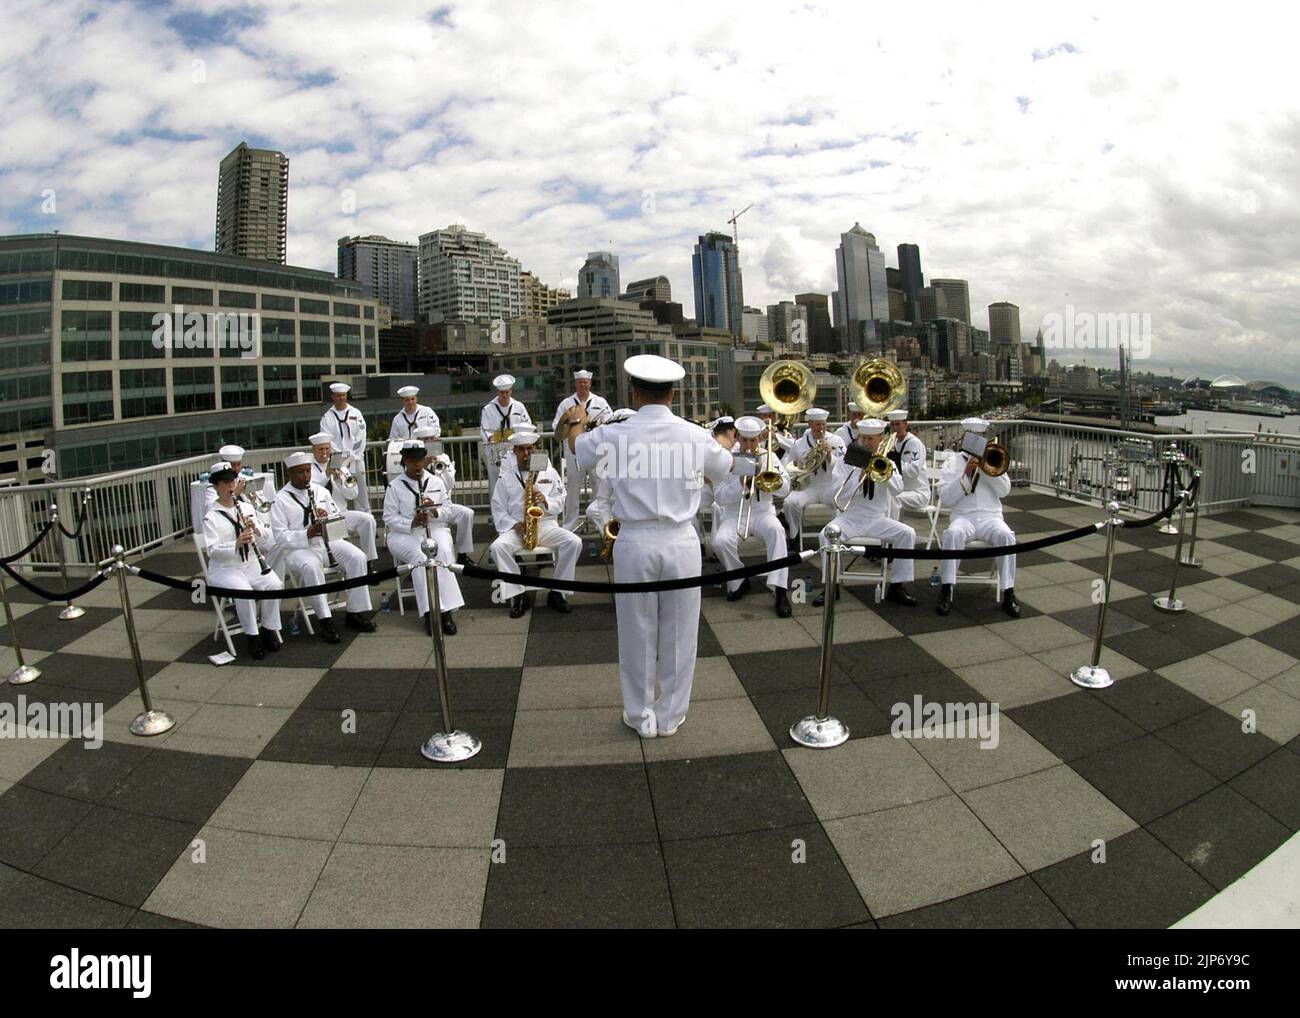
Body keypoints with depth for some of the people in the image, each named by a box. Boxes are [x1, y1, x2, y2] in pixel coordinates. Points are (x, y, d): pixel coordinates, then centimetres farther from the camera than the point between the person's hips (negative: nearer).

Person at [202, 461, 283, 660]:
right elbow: (212, 550, -15)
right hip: (225, 568, -4)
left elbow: (266, 541, 9)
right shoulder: (211, 517, -2)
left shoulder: (247, 508, 13)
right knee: (243, 591, -32)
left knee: (275, 585, -23)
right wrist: (236, 544, -31)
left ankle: (269, 629, -4)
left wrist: (255, 528, -12)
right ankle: (252, 637, -14)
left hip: (252, 564, 4)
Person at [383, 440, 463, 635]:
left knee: (443, 552, -31)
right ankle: (429, 612, -34)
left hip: (435, 529, 2)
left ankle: (446, 610, -32)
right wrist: (412, 523, -18)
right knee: (419, 555, -33)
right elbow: (389, 517, -2)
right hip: (405, 534, -2)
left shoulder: (436, 482, 12)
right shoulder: (395, 486, 4)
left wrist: (435, 511, -12)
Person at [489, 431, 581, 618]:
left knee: (574, 542, -27)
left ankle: (557, 593, -14)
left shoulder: (550, 472, 10)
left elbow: (559, 504, 7)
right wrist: (514, 525, -14)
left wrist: (545, 501, -15)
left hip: (546, 525, 1)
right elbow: (498, 510, 4)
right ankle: (518, 594, -19)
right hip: (516, 528, 0)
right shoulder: (506, 477, 8)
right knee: (498, 547, -31)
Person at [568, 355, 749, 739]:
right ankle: (671, 715, 27)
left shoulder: (615, 435, -7)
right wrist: (723, 443, 39)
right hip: (680, 541, 1)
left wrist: (577, 421, 39)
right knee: (678, 632, 14)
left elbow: (577, 446, 16)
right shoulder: (695, 436, -4)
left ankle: (641, 715, 27)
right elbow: (727, 468, 17)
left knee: (637, 632, 14)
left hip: (634, 543, 0)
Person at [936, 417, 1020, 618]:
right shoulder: (953, 463, 12)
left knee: (1006, 535, -31)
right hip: (963, 517, -1)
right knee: (953, 533, -35)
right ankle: (946, 592, -30)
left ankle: (1008, 594, -24)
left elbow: (1004, 491, 1)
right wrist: (965, 474, -8)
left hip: (990, 516, 2)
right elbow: (945, 499, -1)